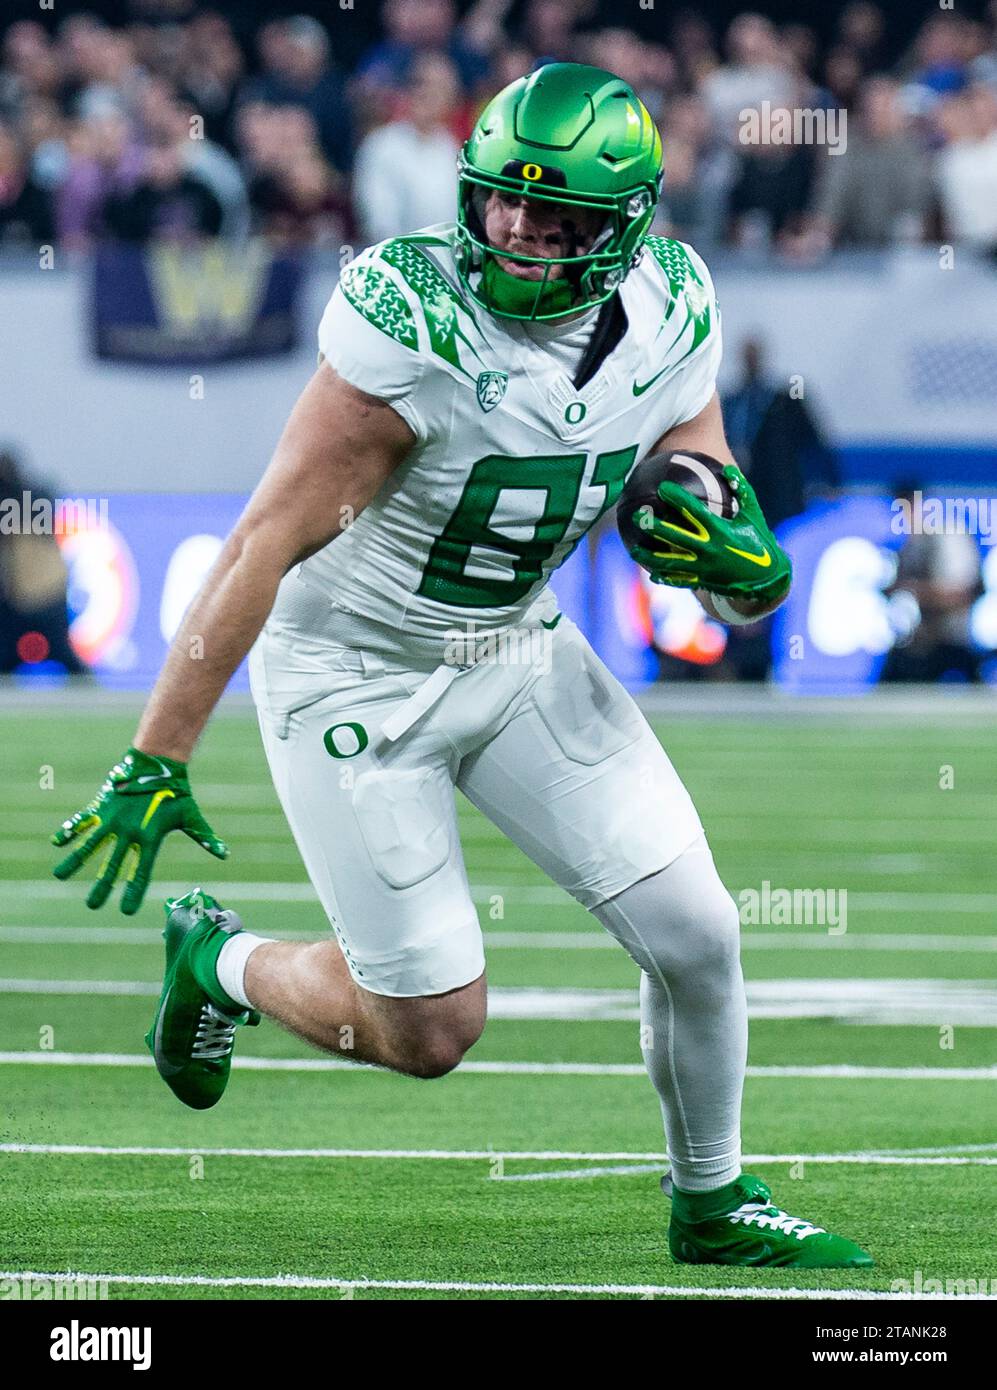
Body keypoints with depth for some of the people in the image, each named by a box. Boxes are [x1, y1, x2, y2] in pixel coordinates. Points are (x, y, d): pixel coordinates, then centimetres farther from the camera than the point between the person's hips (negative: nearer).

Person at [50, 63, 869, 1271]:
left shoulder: (668, 328, -10)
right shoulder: (413, 328, -29)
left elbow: (734, 584, 0)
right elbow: (265, 548, -27)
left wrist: (742, 560, -26)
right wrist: (155, 761, -27)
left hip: (516, 655, 6)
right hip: (354, 675, -6)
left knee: (693, 935, 0)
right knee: (430, 1031, -3)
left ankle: (712, 1205, 24)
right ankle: (221, 962, 27)